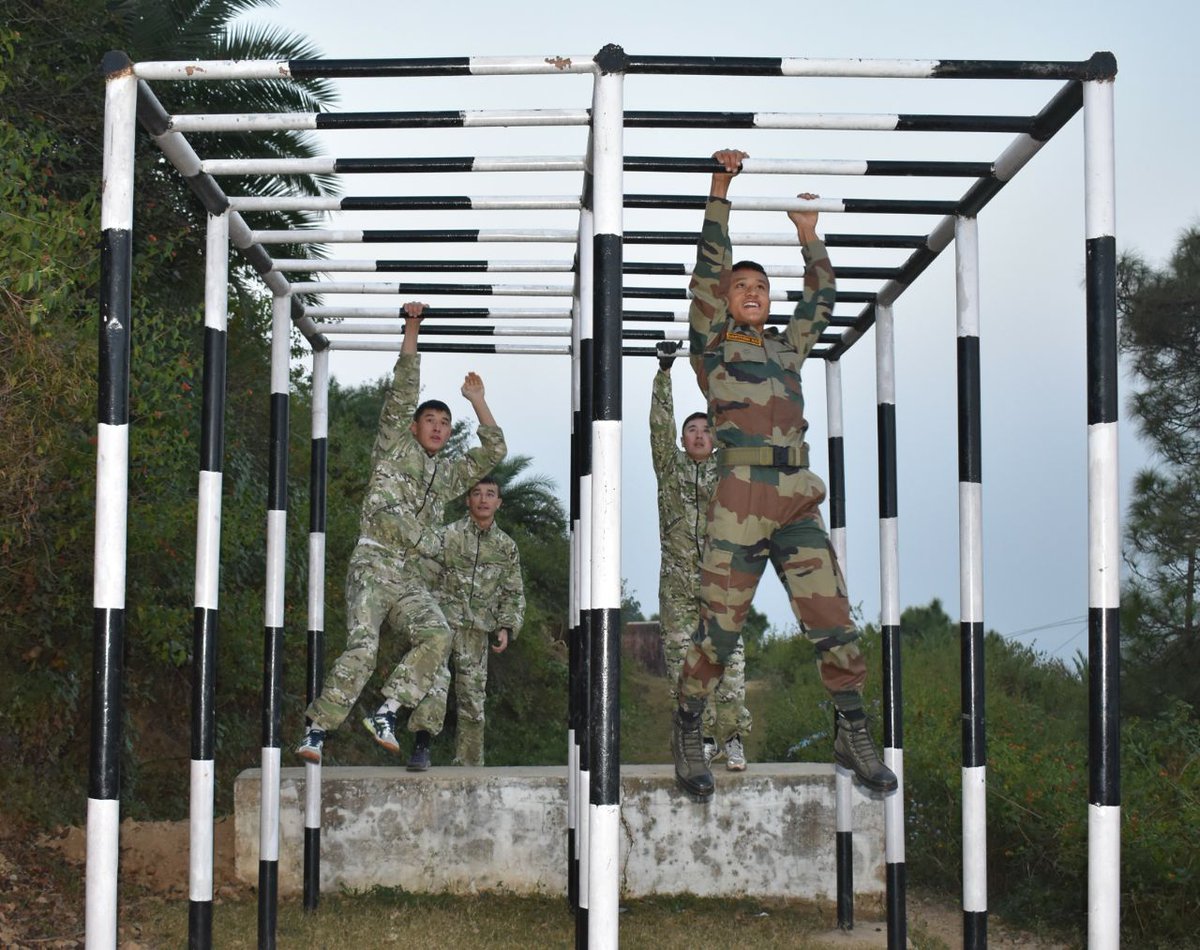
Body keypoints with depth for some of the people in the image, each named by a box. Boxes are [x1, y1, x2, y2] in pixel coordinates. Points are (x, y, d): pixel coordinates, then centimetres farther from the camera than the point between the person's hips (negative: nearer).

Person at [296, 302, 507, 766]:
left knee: (438, 636, -23)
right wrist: (412, 328, 2)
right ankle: (316, 730, -16)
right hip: (374, 563, -5)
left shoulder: (447, 474, 24)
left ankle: (386, 713, -18)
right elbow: (403, 389, 5)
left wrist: (477, 400, 26)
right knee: (362, 646, -21)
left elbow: (494, 450, 27)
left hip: (413, 575, 5)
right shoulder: (395, 446, 12)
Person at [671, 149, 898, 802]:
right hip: (740, 496, -5)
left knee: (831, 618, 0)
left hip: (798, 500, 5)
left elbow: (822, 299, 33)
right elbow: (709, 265, 4)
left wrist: (808, 234, 36)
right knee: (720, 624, -4)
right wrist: (721, 189, 5)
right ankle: (687, 733, 9)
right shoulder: (711, 344, 10)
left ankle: (851, 733, 8)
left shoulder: (785, 349, 24)